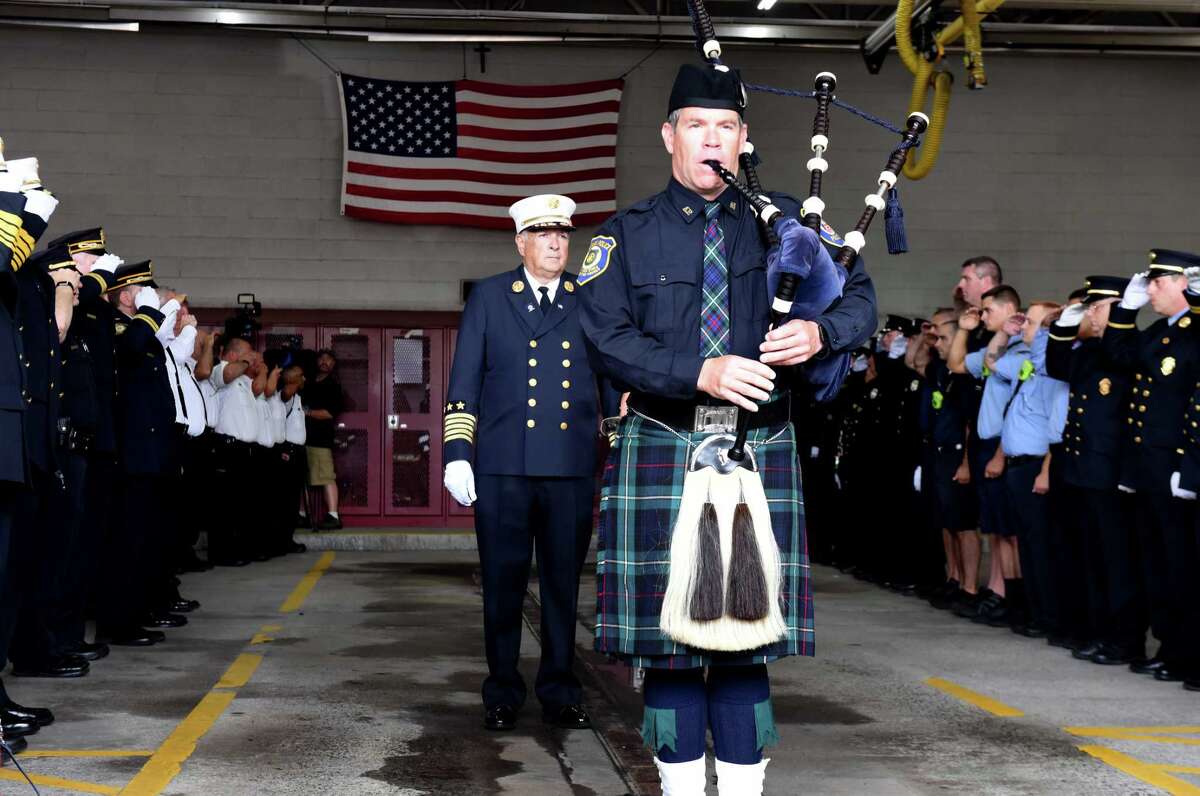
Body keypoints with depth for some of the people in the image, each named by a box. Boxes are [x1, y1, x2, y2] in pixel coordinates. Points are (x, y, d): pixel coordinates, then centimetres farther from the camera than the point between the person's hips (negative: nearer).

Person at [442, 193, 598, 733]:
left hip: (572, 467, 1)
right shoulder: (488, 297, 8)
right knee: (503, 583, 4)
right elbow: (464, 381, 7)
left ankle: (559, 693, 18)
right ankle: (502, 695, 16)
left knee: (564, 583, 6)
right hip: (502, 467, -1)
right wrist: (457, 454, -1)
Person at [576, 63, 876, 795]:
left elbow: (860, 297, 10)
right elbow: (606, 337, -7)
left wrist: (820, 333, -12)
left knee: (749, 629, 4)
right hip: (661, 452, -1)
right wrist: (700, 372, -19)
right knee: (667, 628, 2)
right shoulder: (627, 233, 5)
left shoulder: (785, 220, 11)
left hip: (760, 454, 1)